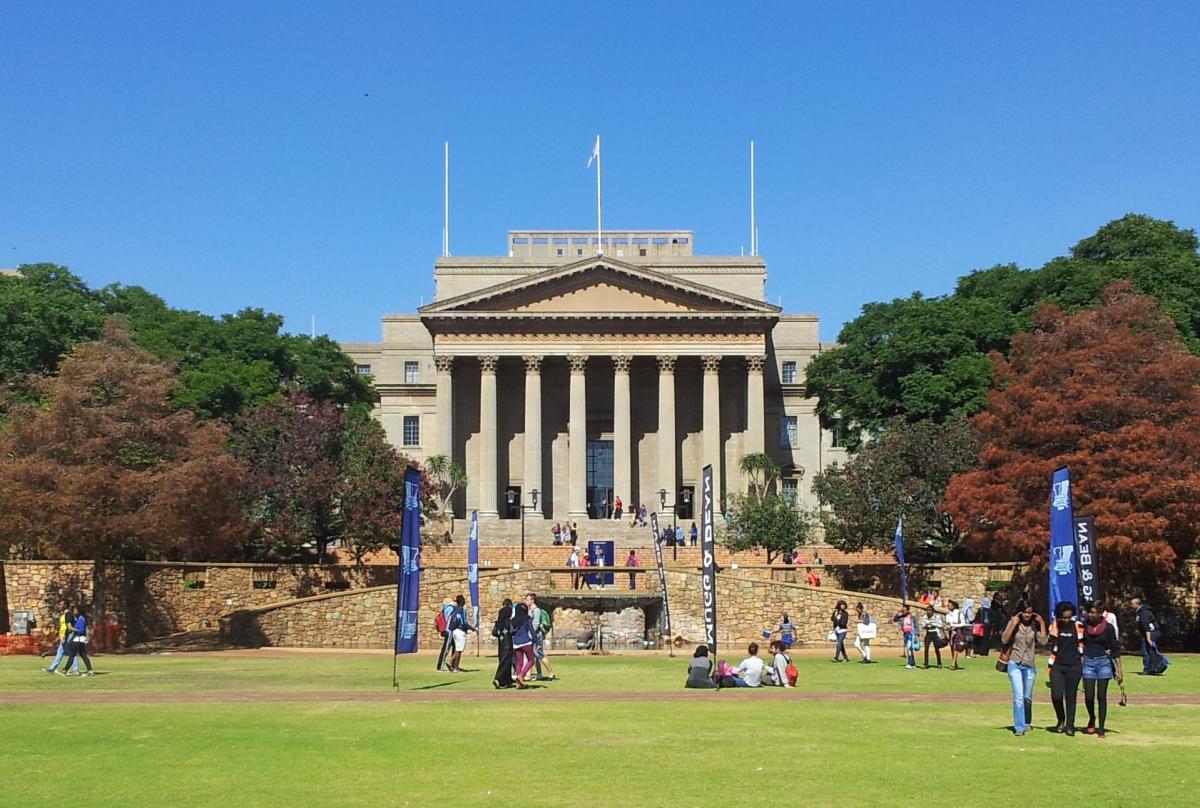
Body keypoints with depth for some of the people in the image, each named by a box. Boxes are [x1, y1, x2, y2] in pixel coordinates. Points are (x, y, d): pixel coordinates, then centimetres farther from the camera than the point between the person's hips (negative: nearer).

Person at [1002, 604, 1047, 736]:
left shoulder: (1035, 625, 3)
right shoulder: (1013, 622, -1)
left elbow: (1043, 640, -9)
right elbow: (1004, 640, -11)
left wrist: (1042, 624, -10)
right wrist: (1014, 624, -17)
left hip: (1030, 665, 2)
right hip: (1015, 664, -2)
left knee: (1027, 697, 12)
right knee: (1018, 696, -12)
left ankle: (1026, 723, 32)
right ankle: (1019, 727, -11)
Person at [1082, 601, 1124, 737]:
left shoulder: (1108, 628, -4)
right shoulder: (1085, 626, 2)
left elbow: (1115, 649, -1)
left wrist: (1119, 669, -4)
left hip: (1103, 662, -2)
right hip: (1088, 662, 2)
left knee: (1101, 696, -1)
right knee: (1089, 696, -3)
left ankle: (1101, 729, 7)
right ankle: (1092, 719, 26)